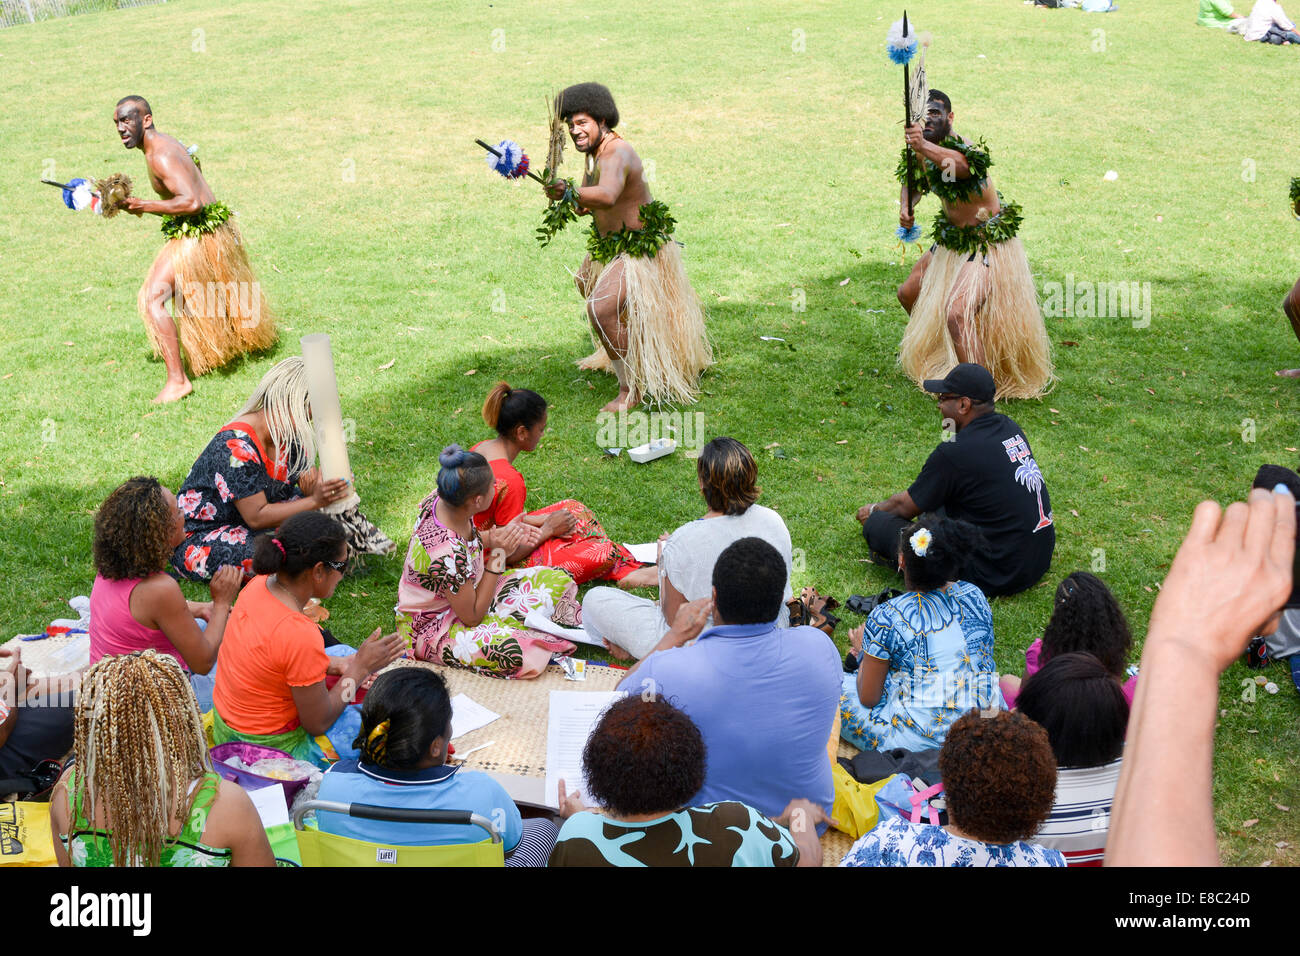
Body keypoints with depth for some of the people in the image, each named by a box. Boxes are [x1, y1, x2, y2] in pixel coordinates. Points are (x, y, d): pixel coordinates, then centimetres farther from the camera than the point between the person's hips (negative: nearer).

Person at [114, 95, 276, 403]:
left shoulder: (160, 155, -20)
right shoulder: (165, 142, 11)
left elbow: (191, 202, -30)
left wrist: (144, 206, -22)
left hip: (196, 236, -11)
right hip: (215, 226, 11)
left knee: (153, 298, -16)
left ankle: (177, 380, -19)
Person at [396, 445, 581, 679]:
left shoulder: (441, 500, -14)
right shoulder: (447, 553, -37)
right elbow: (471, 617, -24)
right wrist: (497, 557, -22)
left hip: (464, 592, 8)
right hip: (430, 628, -8)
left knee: (558, 581, 1)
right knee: (514, 652, -32)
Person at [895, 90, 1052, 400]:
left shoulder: (966, 148, -27)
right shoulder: (918, 153, -2)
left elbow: (961, 165, -52)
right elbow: (912, 181, 18)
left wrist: (925, 147, -70)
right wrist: (906, 208, -4)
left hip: (987, 244, -9)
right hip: (952, 241, 9)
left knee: (957, 314, -26)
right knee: (908, 294, 21)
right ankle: (928, 346, 51)